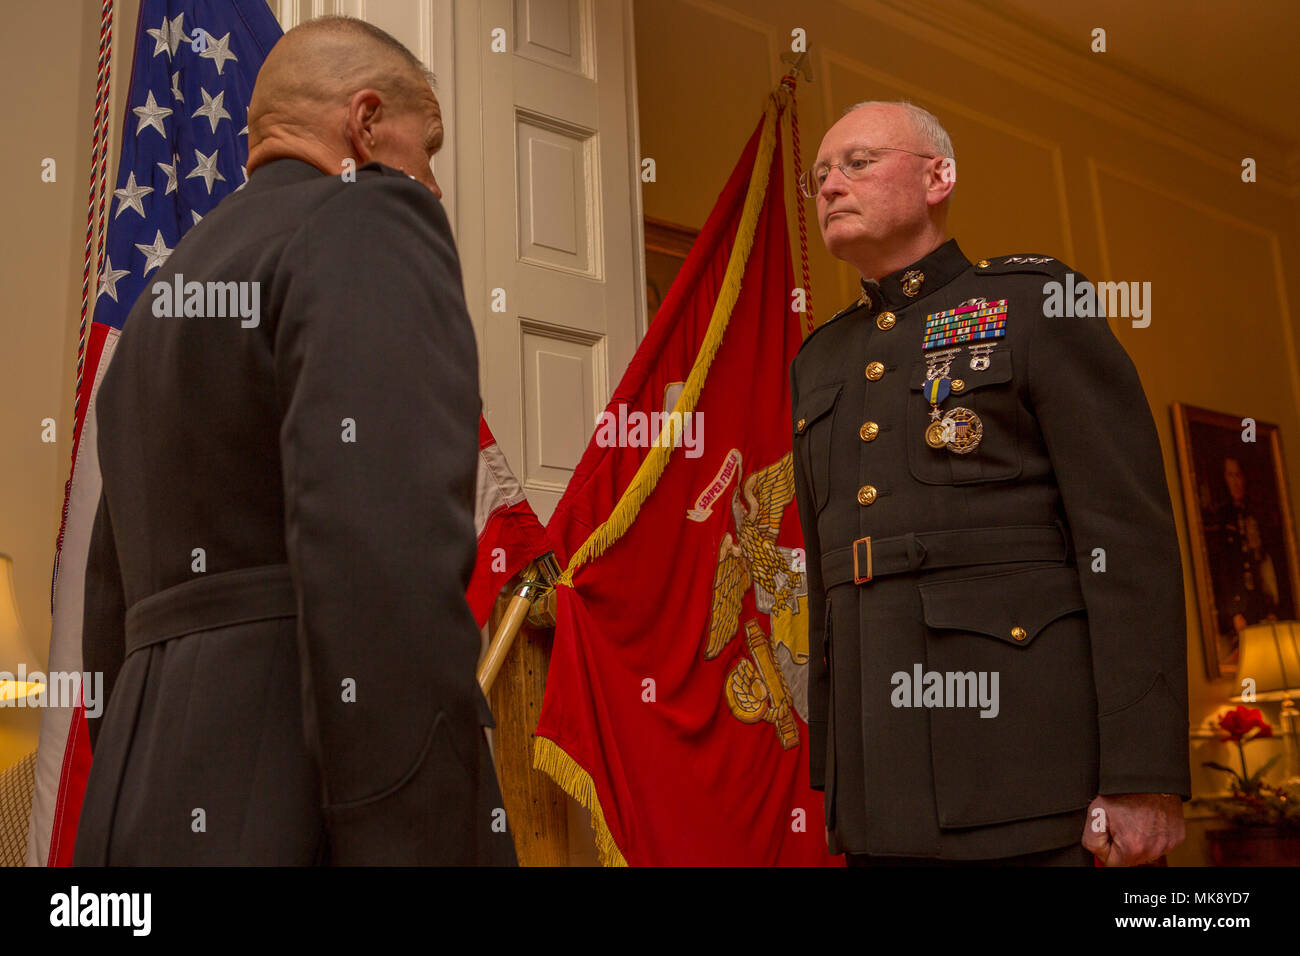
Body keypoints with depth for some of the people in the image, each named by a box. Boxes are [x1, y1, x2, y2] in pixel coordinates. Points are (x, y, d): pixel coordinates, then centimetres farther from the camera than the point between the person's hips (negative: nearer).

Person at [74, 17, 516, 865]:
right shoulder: (369, 222, -3)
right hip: (311, 815, -9)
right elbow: (381, 561, -19)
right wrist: (417, 849, -22)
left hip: (165, 815, 9)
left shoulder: (161, 316, 24)